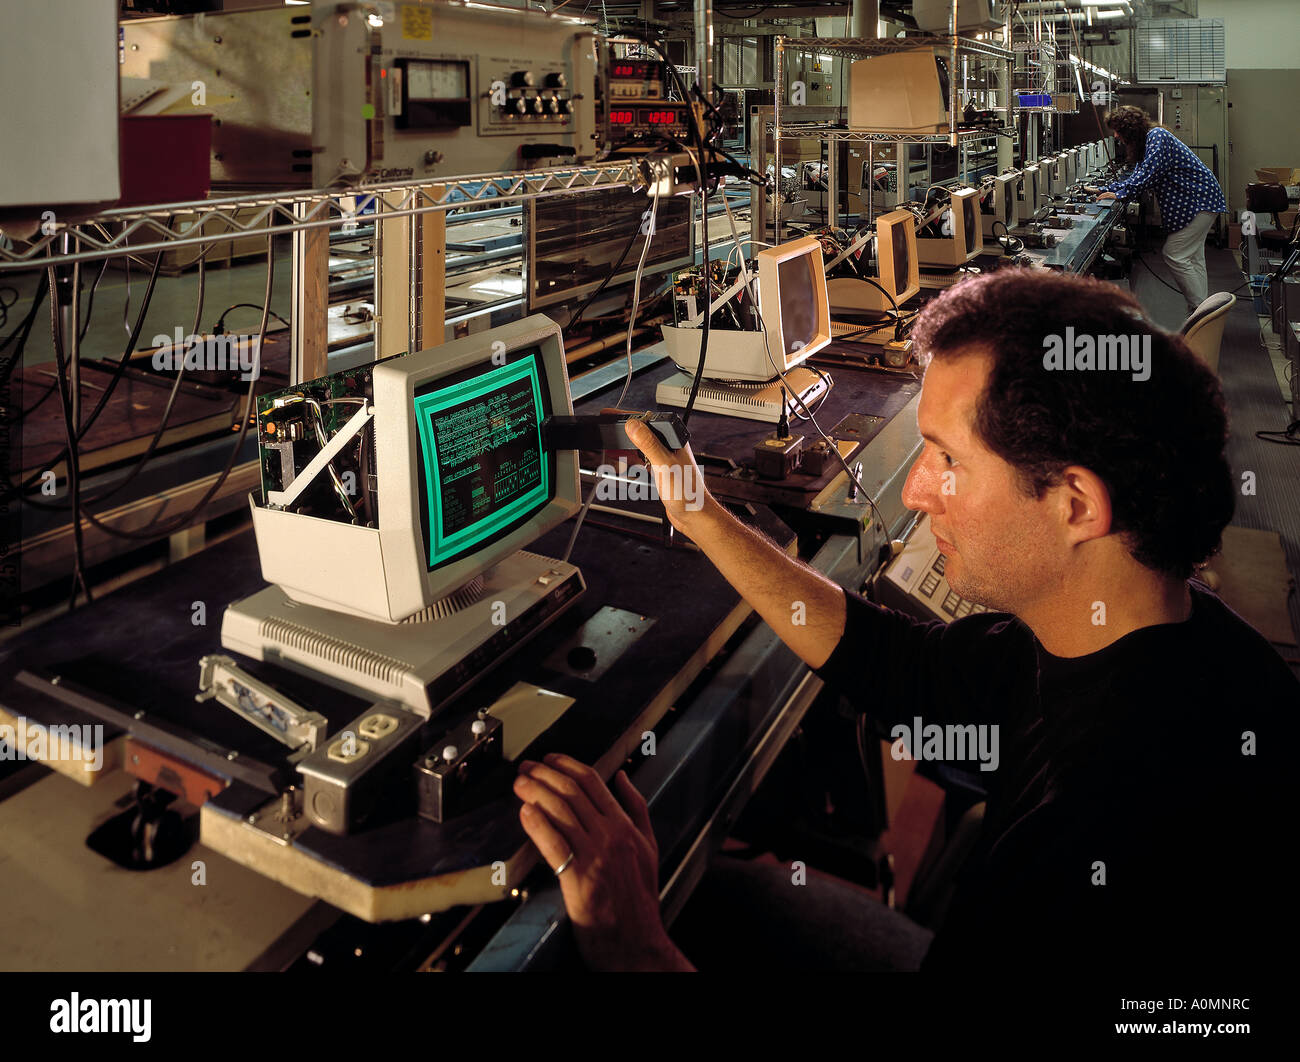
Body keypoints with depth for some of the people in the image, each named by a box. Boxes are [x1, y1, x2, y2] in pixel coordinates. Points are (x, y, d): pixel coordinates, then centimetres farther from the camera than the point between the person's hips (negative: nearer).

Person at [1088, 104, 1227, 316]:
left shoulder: (1157, 136, -14)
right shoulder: (1145, 143, 18)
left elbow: (1149, 174, -22)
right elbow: (1136, 177, 22)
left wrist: (1119, 194, -19)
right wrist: (1103, 189, 16)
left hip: (1199, 200, -11)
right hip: (1194, 201, 11)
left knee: (1175, 255, -12)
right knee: (1193, 258, 11)